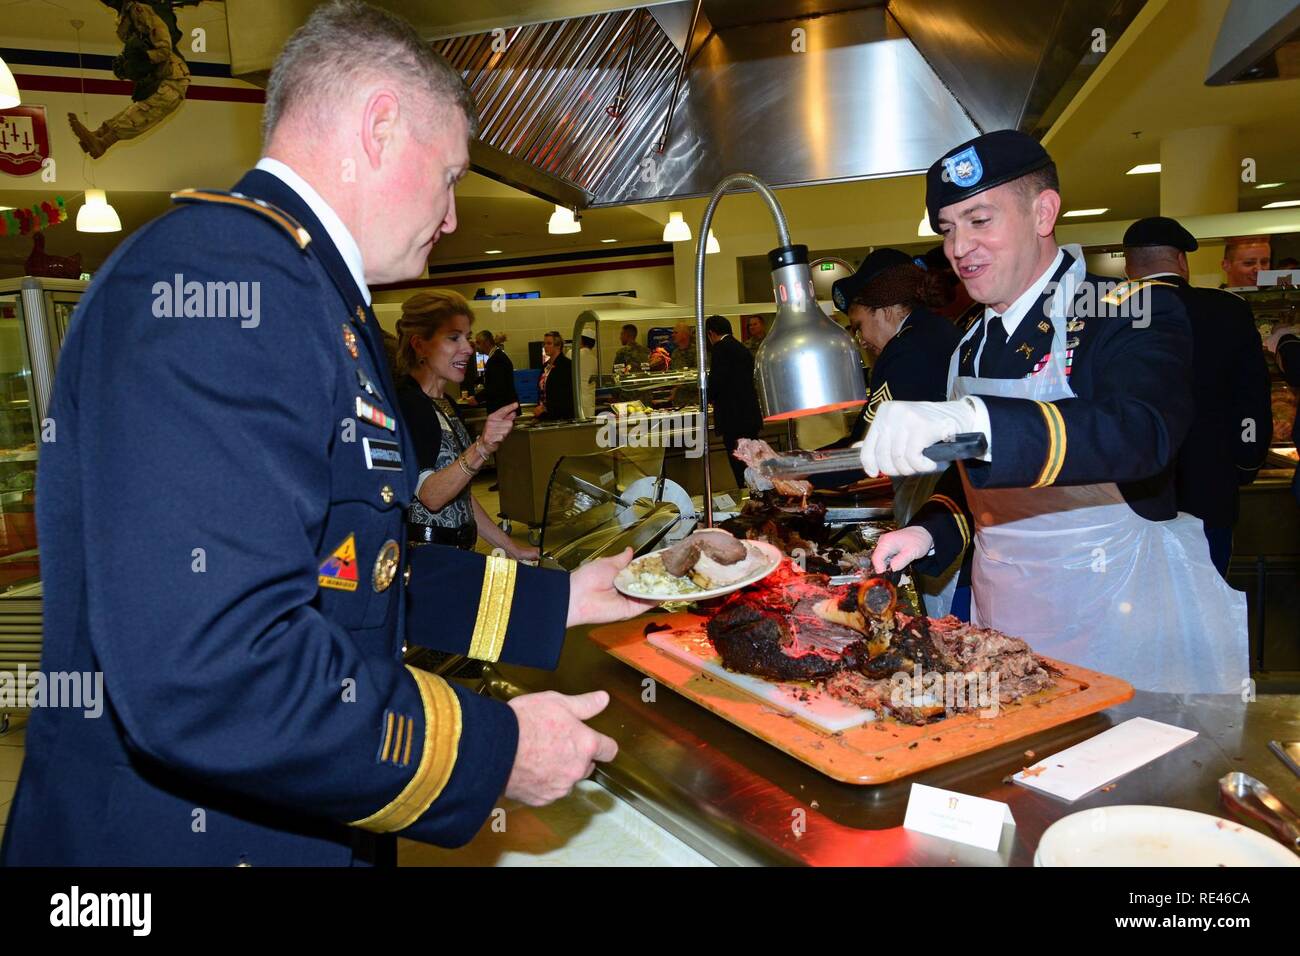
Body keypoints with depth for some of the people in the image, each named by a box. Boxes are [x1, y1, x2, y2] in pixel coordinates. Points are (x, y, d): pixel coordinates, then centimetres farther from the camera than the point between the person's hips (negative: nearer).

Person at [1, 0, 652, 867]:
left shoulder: (304, 295, 11)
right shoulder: (217, 277, -23)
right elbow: (208, 677, -32)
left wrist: (557, 598, 14)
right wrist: (494, 748, -20)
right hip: (188, 834, -9)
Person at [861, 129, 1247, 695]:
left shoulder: (1132, 312, -12)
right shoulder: (972, 344, 8)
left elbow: (1142, 435, -33)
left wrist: (970, 423, -47)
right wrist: (930, 533, -5)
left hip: (1123, 623, -5)